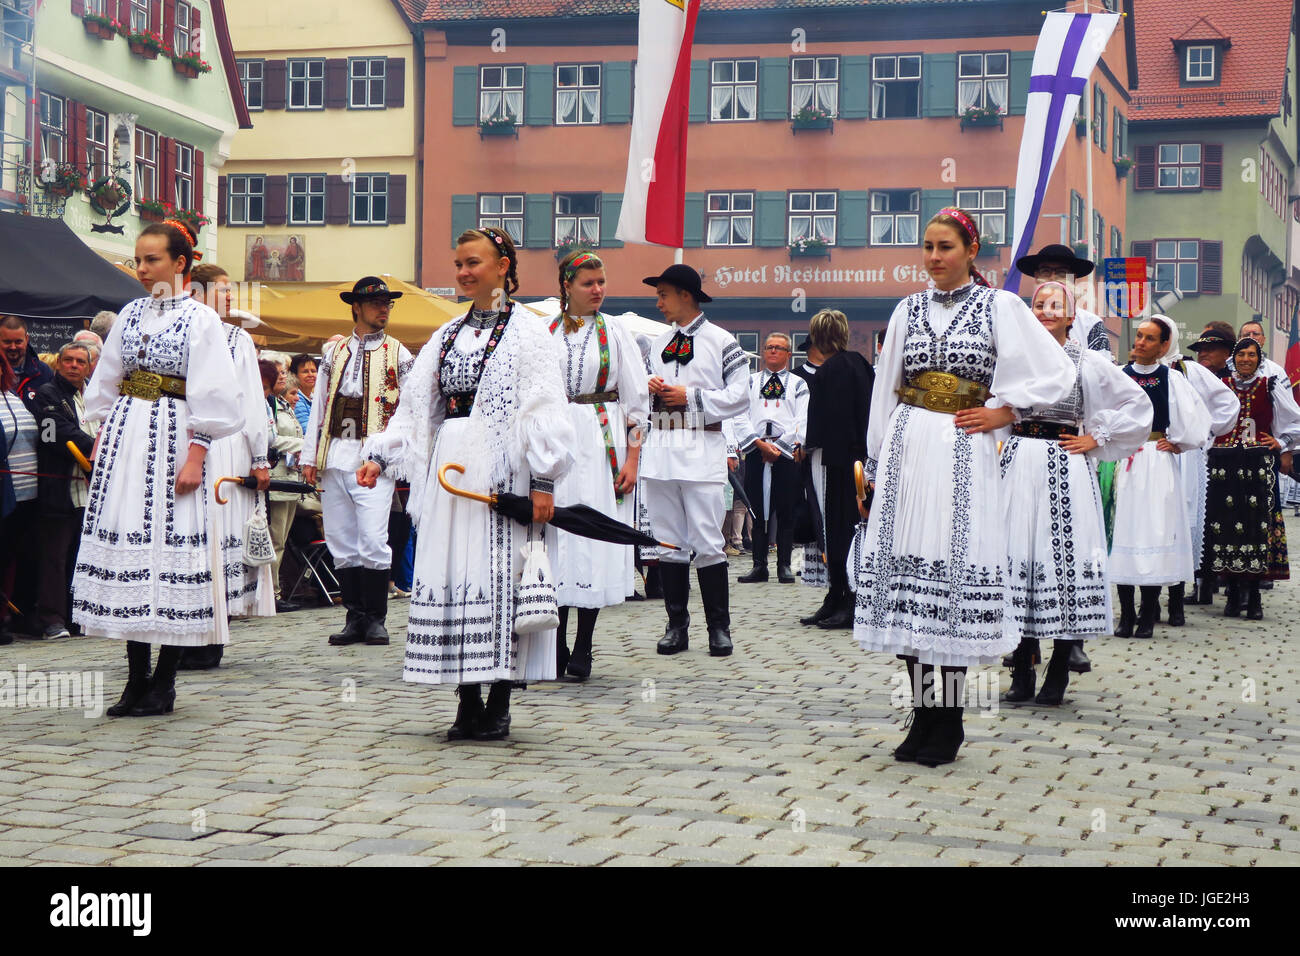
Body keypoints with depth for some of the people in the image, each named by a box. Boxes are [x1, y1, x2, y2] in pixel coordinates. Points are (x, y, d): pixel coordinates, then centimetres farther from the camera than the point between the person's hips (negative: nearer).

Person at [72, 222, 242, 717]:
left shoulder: (201, 319, -2)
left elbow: (211, 397, -7)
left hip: (172, 438, -5)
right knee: (127, 541, 1)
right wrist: (103, 439, 10)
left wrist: (195, 458, -13)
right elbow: (107, 384, 19)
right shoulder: (131, 314, 13)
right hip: (125, 436, 5)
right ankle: (137, 679, 6)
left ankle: (164, 682, 1)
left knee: (170, 544, -6)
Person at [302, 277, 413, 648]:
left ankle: (375, 619, -2)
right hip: (335, 458, 4)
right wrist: (310, 457, 10)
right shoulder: (335, 354, 15)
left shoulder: (399, 356, 7)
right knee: (342, 542, 4)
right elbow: (318, 406, 16)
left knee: (373, 540, -12)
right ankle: (355, 617, 11)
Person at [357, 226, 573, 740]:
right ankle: (468, 704, 9)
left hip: (501, 470, -6)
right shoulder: (448, 335, 17)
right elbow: (416, 407, 17)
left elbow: (544, 411, -8)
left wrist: (543, 481, -16)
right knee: (451, 575, 3)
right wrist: (381, 456, 6)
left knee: (498, 575, -6)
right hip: (449, 464, 6)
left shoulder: (526, 332, -1)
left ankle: (498, 706, 1)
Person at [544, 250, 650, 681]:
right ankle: (555, 645, 5)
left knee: (595, 540, -4)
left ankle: (582, 648, 1)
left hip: (602, 442, -1)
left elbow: (636, 400, 4)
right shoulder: (544, 333, 8)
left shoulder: (615, 332, 5)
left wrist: (632, 458, -4)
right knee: (557, 537, -1)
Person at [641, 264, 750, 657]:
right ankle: (676, 625, 11)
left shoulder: (721, 341, 0)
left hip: (702, 448, -6)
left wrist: (690, 397, -11)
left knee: (707, 542, -7)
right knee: (668, 541, 5)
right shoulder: (659, 343, 18)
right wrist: (651, 389, 3)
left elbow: (740, 396, -6)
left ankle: (719, 627, 0)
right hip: (660, 446, 6)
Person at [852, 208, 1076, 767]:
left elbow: (1057, 372, 1)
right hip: (907, 452, 4)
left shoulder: (999, 307, 3)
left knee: (954, 574, -7)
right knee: (907, 570, 0)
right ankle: (925, 716, 8)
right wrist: (876, 464, 15)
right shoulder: (909, 310, 13)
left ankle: (947, 725, 0)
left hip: (961, 454, -4)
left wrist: (1003, 411, -2)